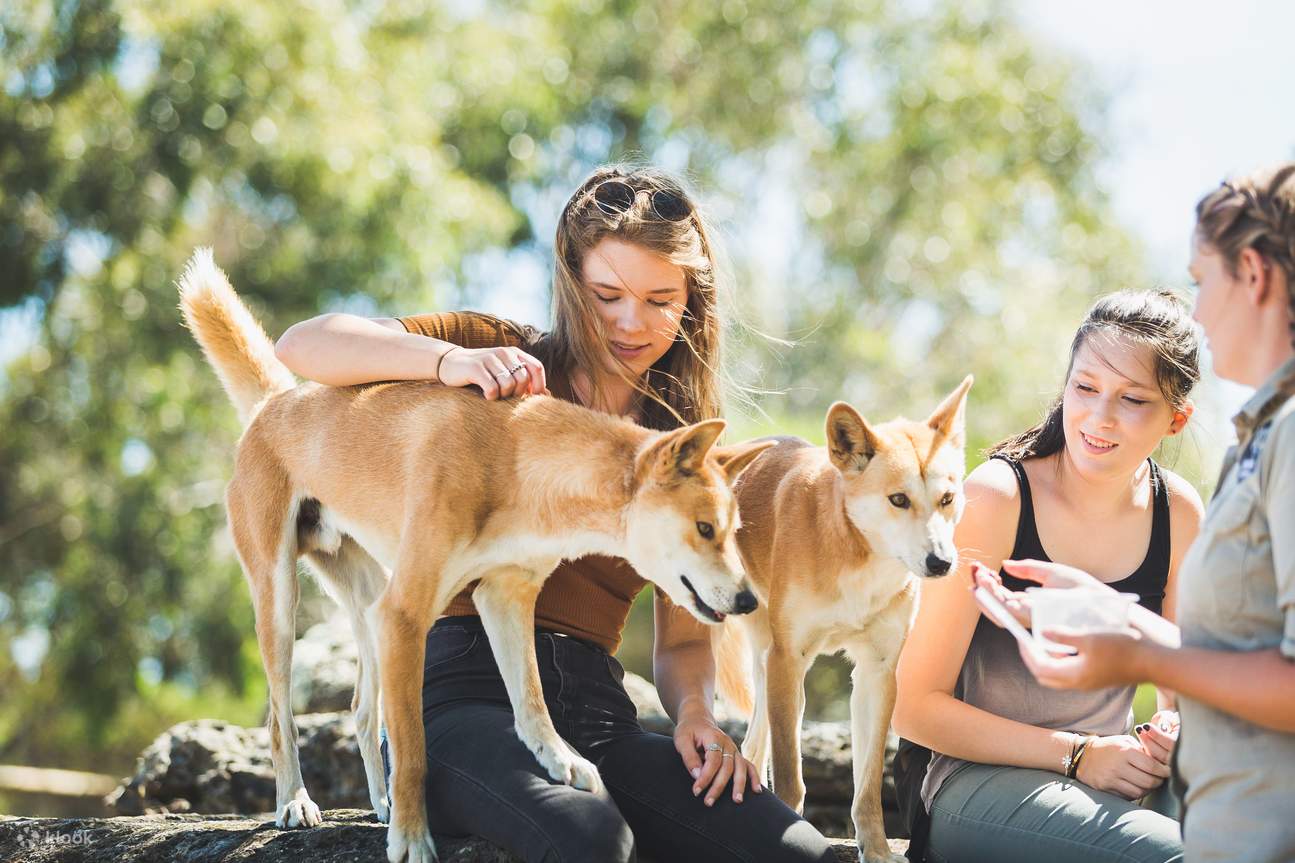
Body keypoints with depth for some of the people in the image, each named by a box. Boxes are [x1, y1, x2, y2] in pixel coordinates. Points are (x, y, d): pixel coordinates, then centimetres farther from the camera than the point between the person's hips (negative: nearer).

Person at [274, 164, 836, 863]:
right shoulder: (504, 355, 8)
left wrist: (695, 713, -6)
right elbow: (303, 347, -2)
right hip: (464, 681, -4)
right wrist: (447, 360, -18)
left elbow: (683, 639, 17)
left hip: (594, 707, 4)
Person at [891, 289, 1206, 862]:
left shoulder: (1179, 513, 1)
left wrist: (1170, 738, -11)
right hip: (977, 782, -5)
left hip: (1112, 778, 5)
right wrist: (1078, 754, -16)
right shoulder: (997, 498, -13)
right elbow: (917, 707, -11)